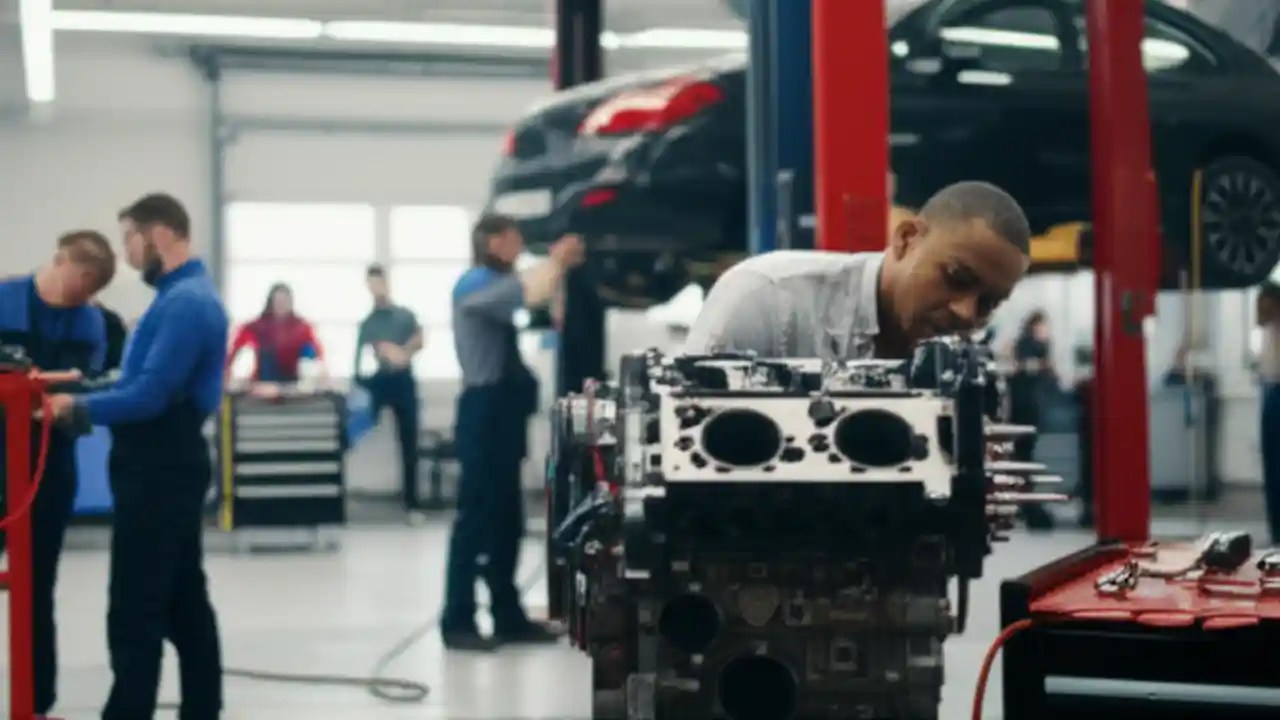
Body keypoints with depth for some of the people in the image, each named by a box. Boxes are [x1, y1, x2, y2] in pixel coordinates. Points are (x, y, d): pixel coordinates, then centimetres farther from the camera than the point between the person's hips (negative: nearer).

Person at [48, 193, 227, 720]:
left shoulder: (185, 302, -19)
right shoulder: (186, 295, 15)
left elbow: (150, 394, -23)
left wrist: (79, 408, -10)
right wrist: (85, 393, 7)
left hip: (159, 470, -11)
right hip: (169, 464, 11)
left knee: (135, 610, -5)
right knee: (183, 601, 14)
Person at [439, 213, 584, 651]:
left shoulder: (496, 284, 17)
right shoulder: (475, 284, -12)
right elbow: (532, 295, -24)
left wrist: (559, 264, 7)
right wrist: (557, 261, -9)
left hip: (502, 414, 10)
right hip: (485, 412, -10)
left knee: (507, 519, 12)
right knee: (475, 519, -7)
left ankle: (508, 617, 19)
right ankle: (458, 623, -3)